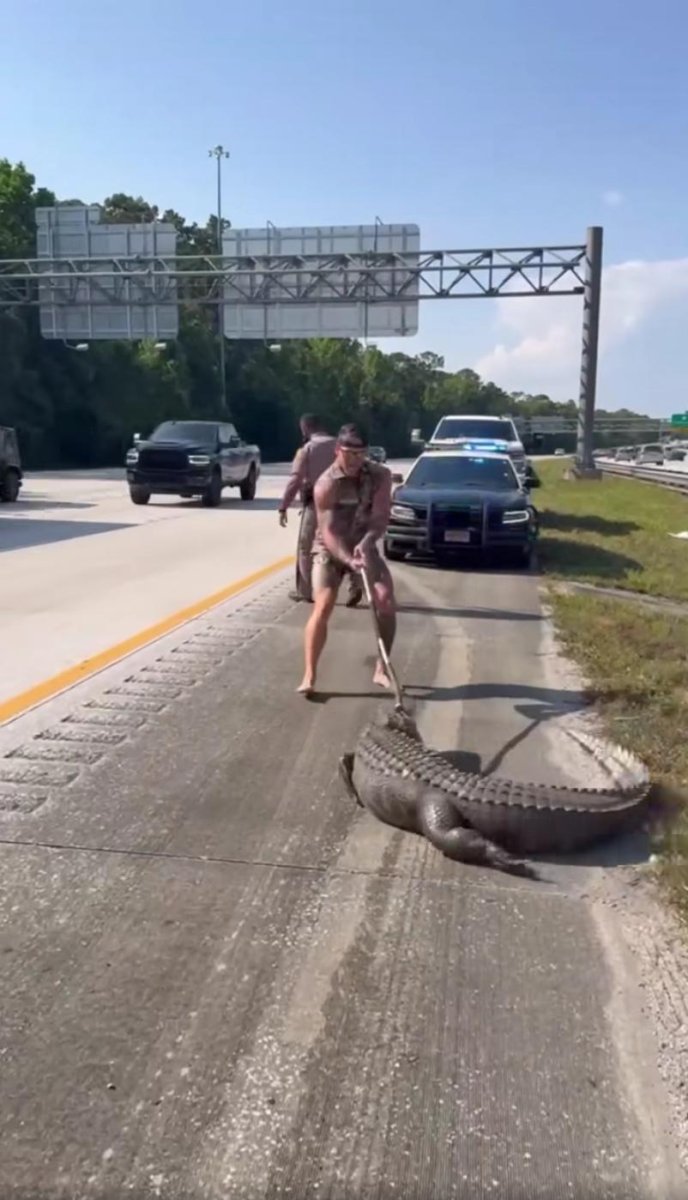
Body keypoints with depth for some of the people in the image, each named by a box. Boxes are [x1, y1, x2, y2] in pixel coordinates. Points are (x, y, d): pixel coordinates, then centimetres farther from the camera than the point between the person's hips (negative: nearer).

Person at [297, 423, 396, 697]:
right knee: (322, 608, -17)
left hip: (364, 547, 4)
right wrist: (348, 560, -41)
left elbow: (380, 517, -16)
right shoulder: (326, 485, -22)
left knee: (387, 602, -9)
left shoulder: (380, 476, -11)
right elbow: (328, 532, -27)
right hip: (330, 550, -3)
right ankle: (309, 675, -10)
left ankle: (381, 669, 4)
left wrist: (366, 543, -35)